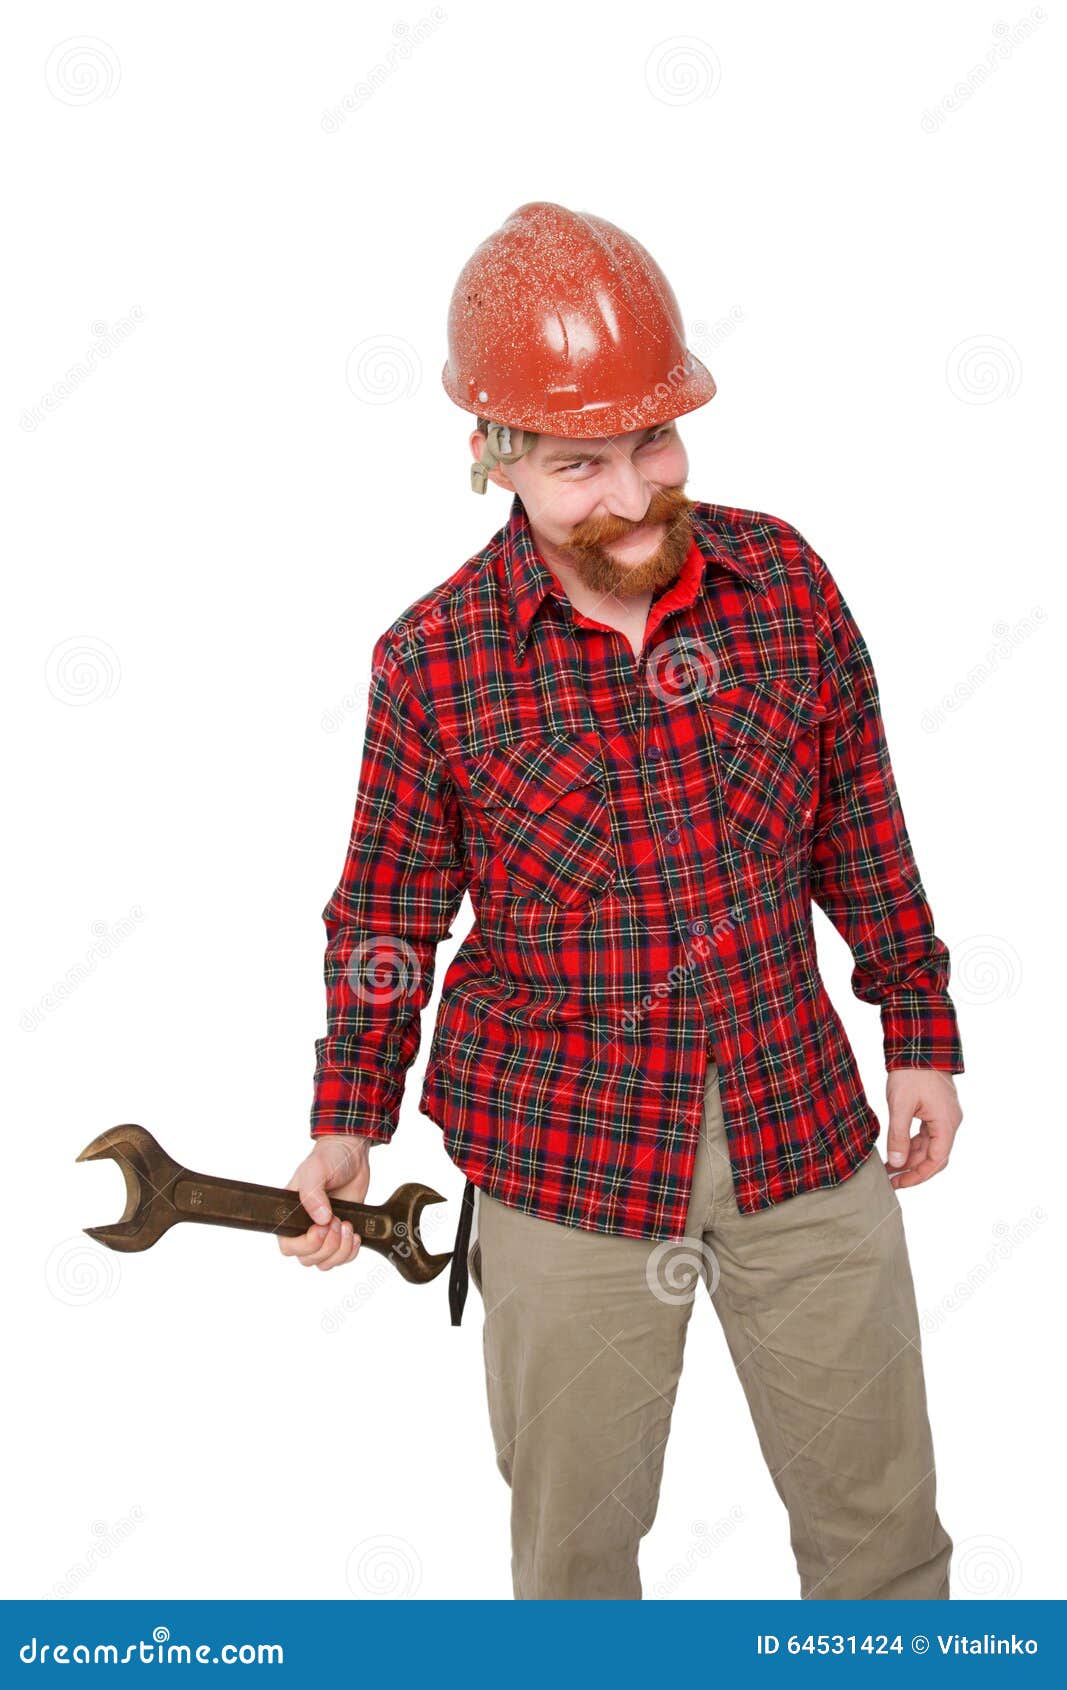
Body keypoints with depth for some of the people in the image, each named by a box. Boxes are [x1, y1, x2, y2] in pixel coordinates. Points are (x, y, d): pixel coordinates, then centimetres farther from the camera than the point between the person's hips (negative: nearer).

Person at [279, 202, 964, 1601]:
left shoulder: (784, 578, -5)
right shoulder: (433, 659, -10)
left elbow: (860, 820, 6)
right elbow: (389, 901, 0)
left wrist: (919, 1025, 9)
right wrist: (348, 1121, -5)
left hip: (802, 1123, 2)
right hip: (568, 1157, -2)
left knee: (881, 1513, 18)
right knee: (575, 1535, 17)